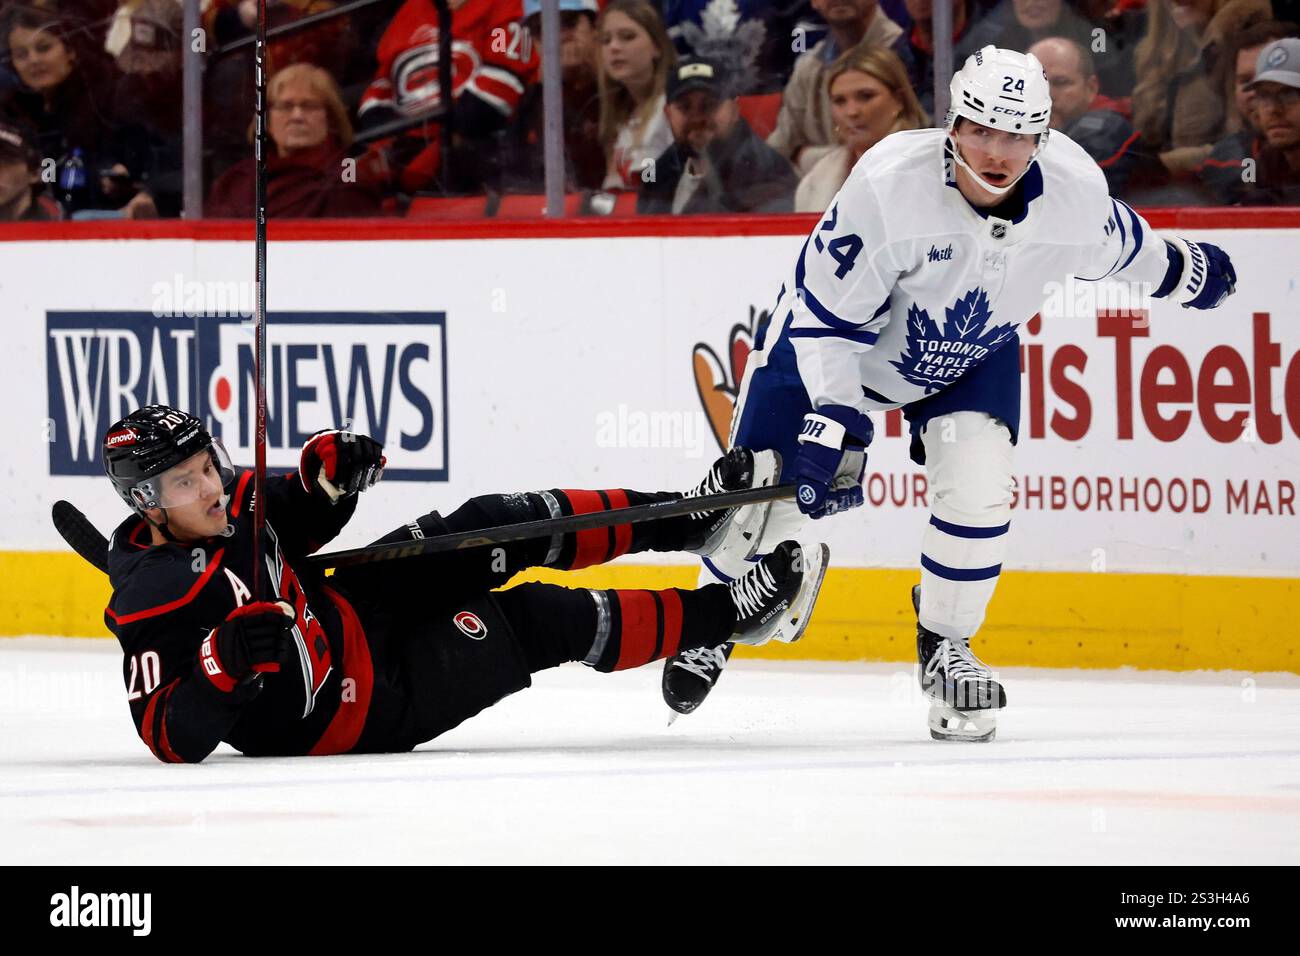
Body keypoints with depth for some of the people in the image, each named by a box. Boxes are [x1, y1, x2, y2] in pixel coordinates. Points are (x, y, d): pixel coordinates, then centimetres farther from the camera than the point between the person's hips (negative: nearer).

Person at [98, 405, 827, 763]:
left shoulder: (231, 502, -8)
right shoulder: (155, 602, -31)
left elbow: (300, 523, 12)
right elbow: (172, 740, -33)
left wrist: (326, 474, -11)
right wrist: (222, 666, -50)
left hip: (345, 614, 8)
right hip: (351, 707, -8)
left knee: (502, 532, 0)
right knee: (541, 623, -9)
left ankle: (694, 515, 17)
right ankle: (728, 614, 8)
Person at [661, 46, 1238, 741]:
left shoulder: (1074, 189, -26)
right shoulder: (888, 187, -38)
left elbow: (1118, 242, 1)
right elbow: (825, 316, -29)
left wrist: (1186, 271, 18)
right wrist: (836, 419, -34)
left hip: (973, 350, 3)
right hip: (834, 331, -3)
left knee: (977, 492, -18)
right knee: (768, 497, -2)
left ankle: (947, 646, 7)